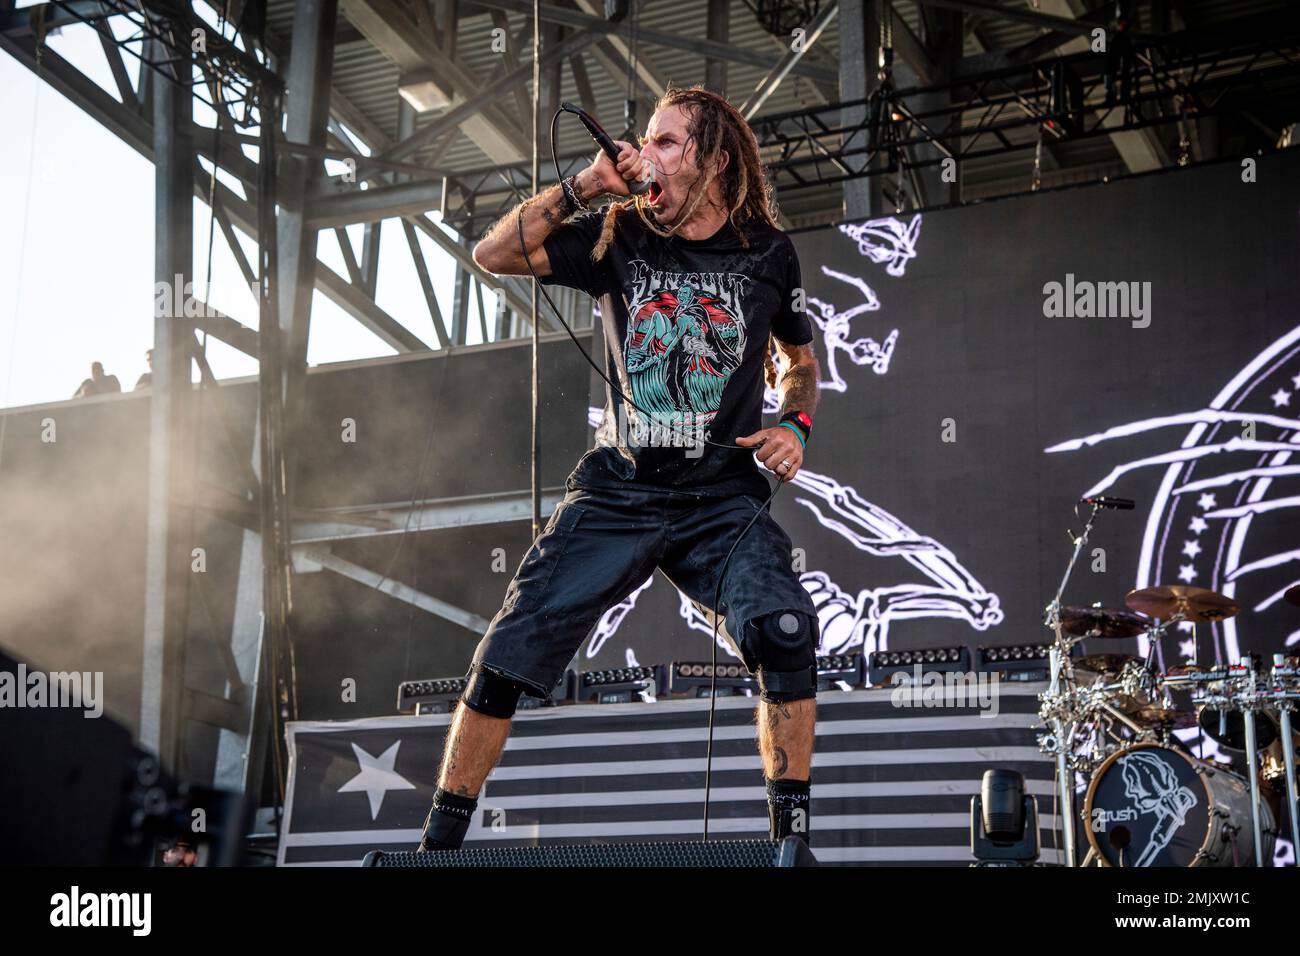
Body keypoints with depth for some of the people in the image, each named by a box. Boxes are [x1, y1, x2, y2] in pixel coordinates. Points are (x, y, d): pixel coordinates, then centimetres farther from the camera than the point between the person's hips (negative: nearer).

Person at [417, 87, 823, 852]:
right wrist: (583, 188, -11)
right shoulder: (621, 237, 3)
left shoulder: (768, 253, 4)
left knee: (785, 632, -27)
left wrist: (795, 426, -2)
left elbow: (800, 361, 18)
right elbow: (494, 254, -3)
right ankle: (441, 840, 7)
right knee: (511, 655, -6)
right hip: (617, 494, 1)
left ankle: (792, 837, -16)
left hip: (723, 500, -1)